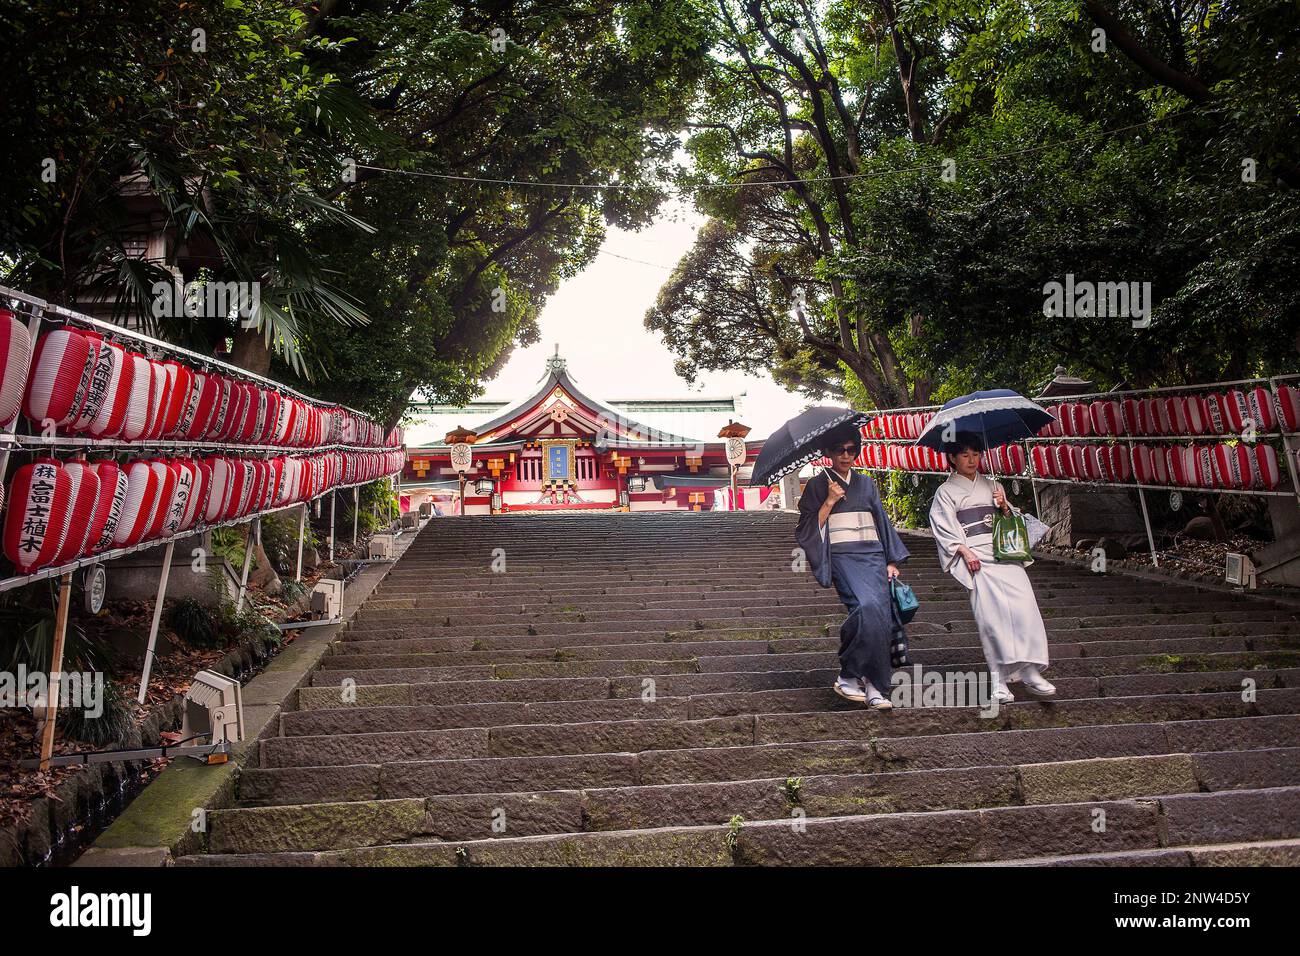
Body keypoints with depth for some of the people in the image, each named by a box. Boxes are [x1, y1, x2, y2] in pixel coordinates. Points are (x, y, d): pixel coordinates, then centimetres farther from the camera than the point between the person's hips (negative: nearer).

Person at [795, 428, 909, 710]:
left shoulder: (866, 483, 20)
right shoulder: (818, 485, 9)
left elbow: (882, 521, 21)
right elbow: (808, 528, 3)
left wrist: (891, 561, 12)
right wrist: (830, 501, -8)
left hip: (873, 554, 4)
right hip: (842, 556, -4)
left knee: (881, 612, -13)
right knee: (867, 605, -27)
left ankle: (872, 685, -9)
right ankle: (849, 676, -17)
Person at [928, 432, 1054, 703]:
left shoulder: (992, 486, 23)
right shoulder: (946, 492, 11)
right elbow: (944, 528, 0)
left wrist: (1005, 507, 0)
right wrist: (964, 552, -14)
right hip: (974, 556, -3)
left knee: (1024, 605, -15)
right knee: (990, 613, -15)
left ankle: (1029, 671, -14)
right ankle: (999, 680, -13)